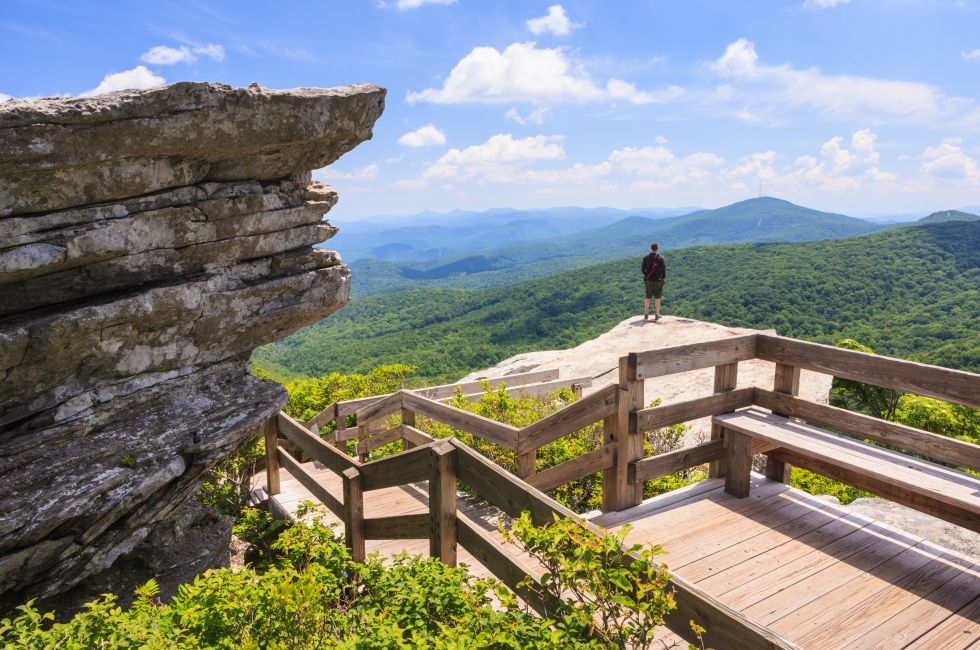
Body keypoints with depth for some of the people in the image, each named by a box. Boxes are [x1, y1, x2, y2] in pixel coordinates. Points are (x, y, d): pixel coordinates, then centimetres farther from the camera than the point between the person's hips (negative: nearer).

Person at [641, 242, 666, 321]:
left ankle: (646, 314, 18)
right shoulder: (660, 258, -10)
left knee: (647, 298, 13)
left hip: (648, 280, 2)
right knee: (657, 298, 6)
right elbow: (663, 269, -9)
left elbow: (642, 268, 0)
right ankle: (657, 315, 10)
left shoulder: (646, 257, -4)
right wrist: (664, 277, 6)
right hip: (658, 280, -2)